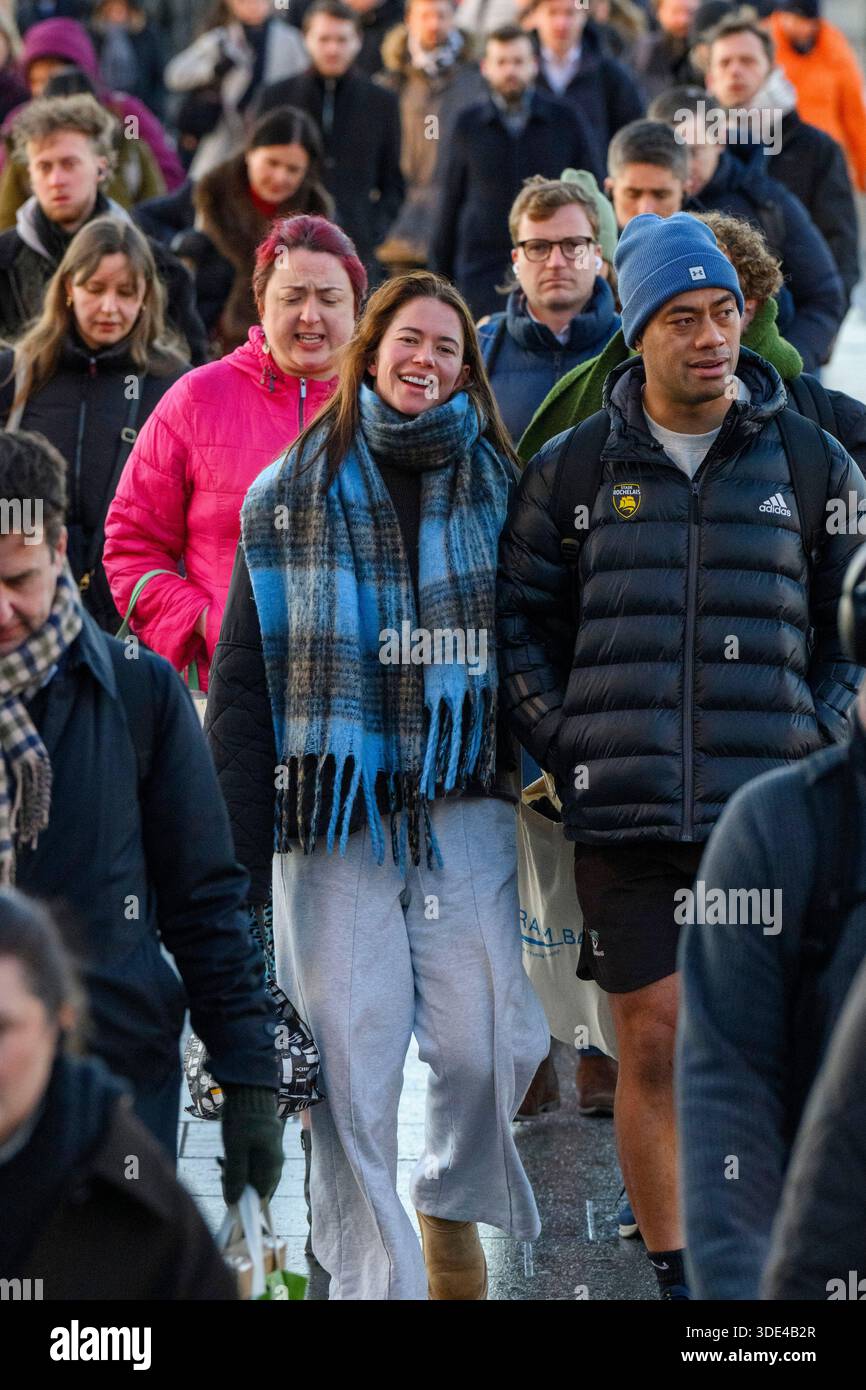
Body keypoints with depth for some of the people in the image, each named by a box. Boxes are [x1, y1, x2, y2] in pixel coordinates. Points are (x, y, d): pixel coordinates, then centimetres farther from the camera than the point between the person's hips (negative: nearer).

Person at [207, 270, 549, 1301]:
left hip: (465, 812, 1)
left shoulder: (497, 488, 8)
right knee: (348, 1068, -3)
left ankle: (455, 1202, 28)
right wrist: (240, 848, -1)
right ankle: (373, 1274, 8)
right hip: (332, 821, -1)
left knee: (488, 1046, -2)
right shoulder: (292, 496, 6)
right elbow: (241, 681, 5)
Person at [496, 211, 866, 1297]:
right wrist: (568, 750, 1)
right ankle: (672, 1274, 8)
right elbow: (519, 625, 12)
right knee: (652, 1043, -1)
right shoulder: (573, 468, 9)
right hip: (624, 813, 0)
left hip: (771, 813, 0)